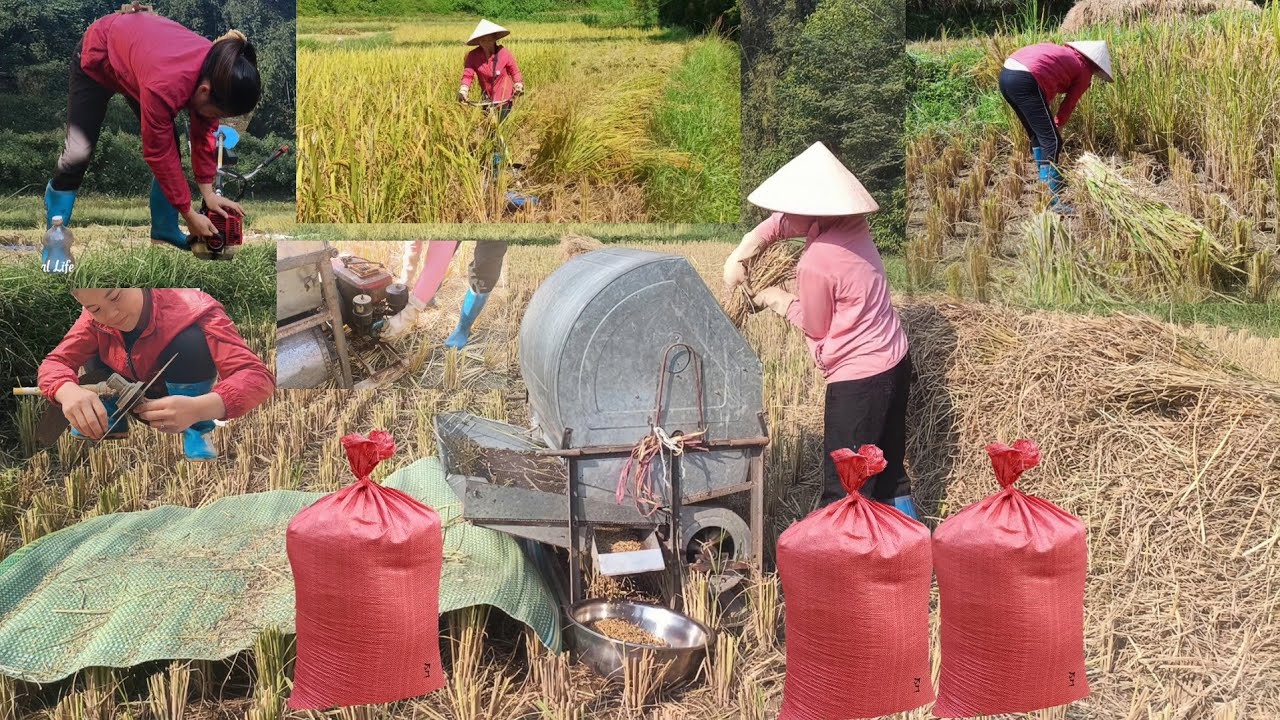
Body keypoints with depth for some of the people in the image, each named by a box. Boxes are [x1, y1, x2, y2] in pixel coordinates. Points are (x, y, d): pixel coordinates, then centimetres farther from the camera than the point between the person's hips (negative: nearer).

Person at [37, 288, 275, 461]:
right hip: (135, 401, 5)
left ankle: (196, 436, -17)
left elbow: (259, 376, -46)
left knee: (190, 342, -33)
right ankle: (111, 430, -1)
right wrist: (69, 392, -50)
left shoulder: (191, 311, -36)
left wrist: (197, 408, -64)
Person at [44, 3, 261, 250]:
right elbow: (158, 154, -32)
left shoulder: (215, 72, -25)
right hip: (97, 56, -6)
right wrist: (189, 215, -25)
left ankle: (165, 230, 10)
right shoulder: (165, 86, -45)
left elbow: (204, 134, -8)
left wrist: (209, 193, -8)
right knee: (78, 154, -9)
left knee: (170, 145, -4)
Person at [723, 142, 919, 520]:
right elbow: (781, 222, 15)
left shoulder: (816, 263, -24)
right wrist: (740, 255, 6)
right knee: (890, 475, 20)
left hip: (859, 381, -9)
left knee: (842, 492, -1)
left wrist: (776, 299, 8)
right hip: (894, 362, 9)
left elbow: (814, 326, -7)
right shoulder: (852, 224, 0)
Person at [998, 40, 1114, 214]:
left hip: (1005, 75, 8)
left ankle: (1045, 182, 33)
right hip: (1025, 82, -8)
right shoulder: (1084, 70, 11)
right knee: (1052, 141, -3)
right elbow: (1069, 105, 14)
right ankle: (1052, 199, -7)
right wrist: (1058, 126, 31)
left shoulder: (1064, 53, 32)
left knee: (1037, 136, 23)